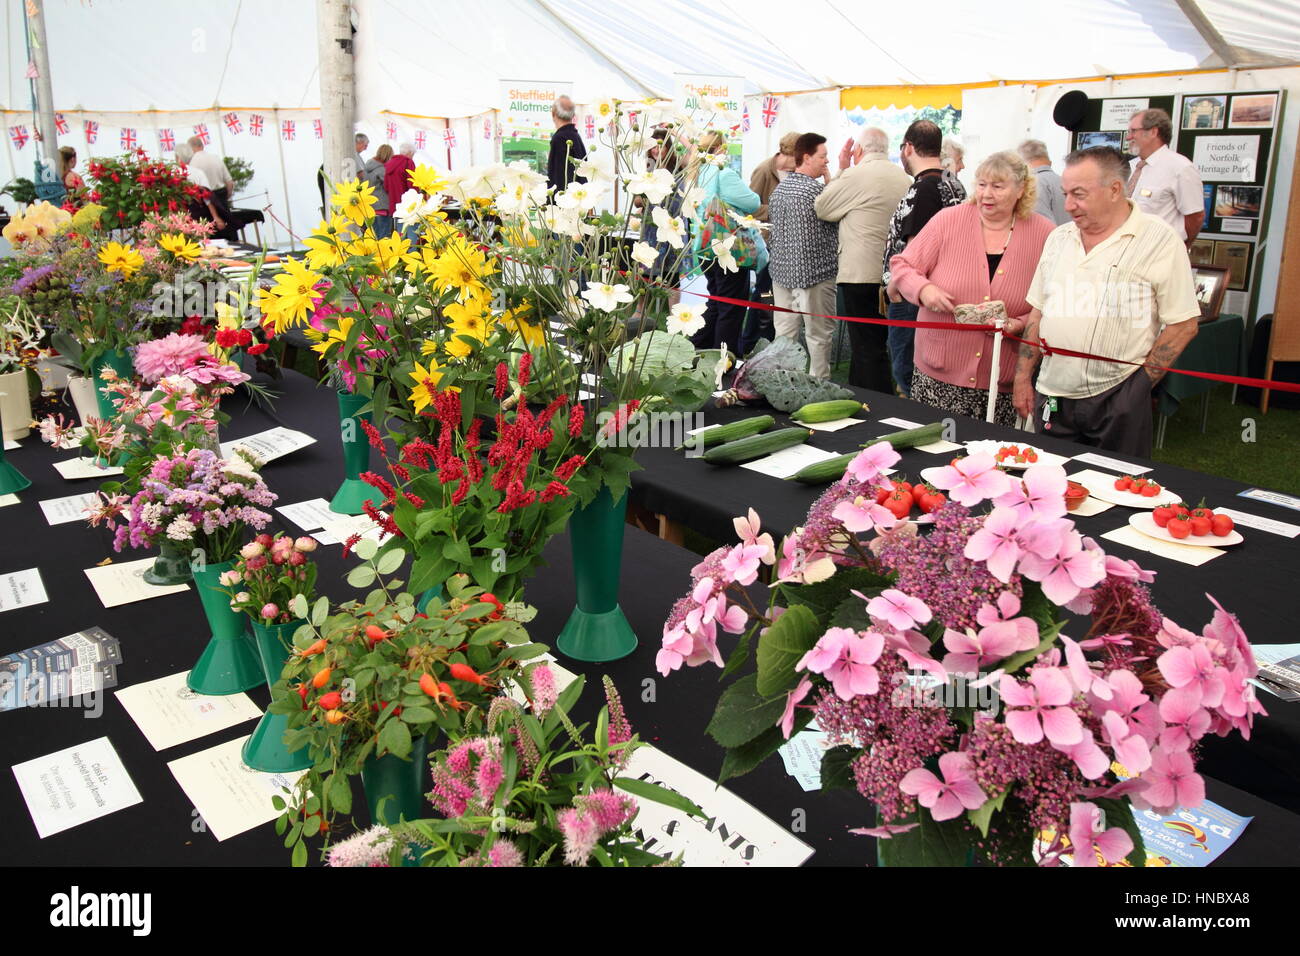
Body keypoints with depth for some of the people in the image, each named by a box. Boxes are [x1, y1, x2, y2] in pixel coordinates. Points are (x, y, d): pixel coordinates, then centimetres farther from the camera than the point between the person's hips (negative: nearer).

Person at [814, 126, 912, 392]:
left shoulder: (856, 175, -11)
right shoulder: (905, 179, 11)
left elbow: (821, 208, 1)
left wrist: (841, 170, 8)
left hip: (860, 275, -7)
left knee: (867, 348, -5)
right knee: (879, 343, 15)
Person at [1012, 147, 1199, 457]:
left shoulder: (1160, 241, -6)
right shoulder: (1058, 239, 11)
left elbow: (1183, 325, -7)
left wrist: (1139, 385, -10)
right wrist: (1023, 378, 9)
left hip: (1118, 401, -5)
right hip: (1053, 396, 5)